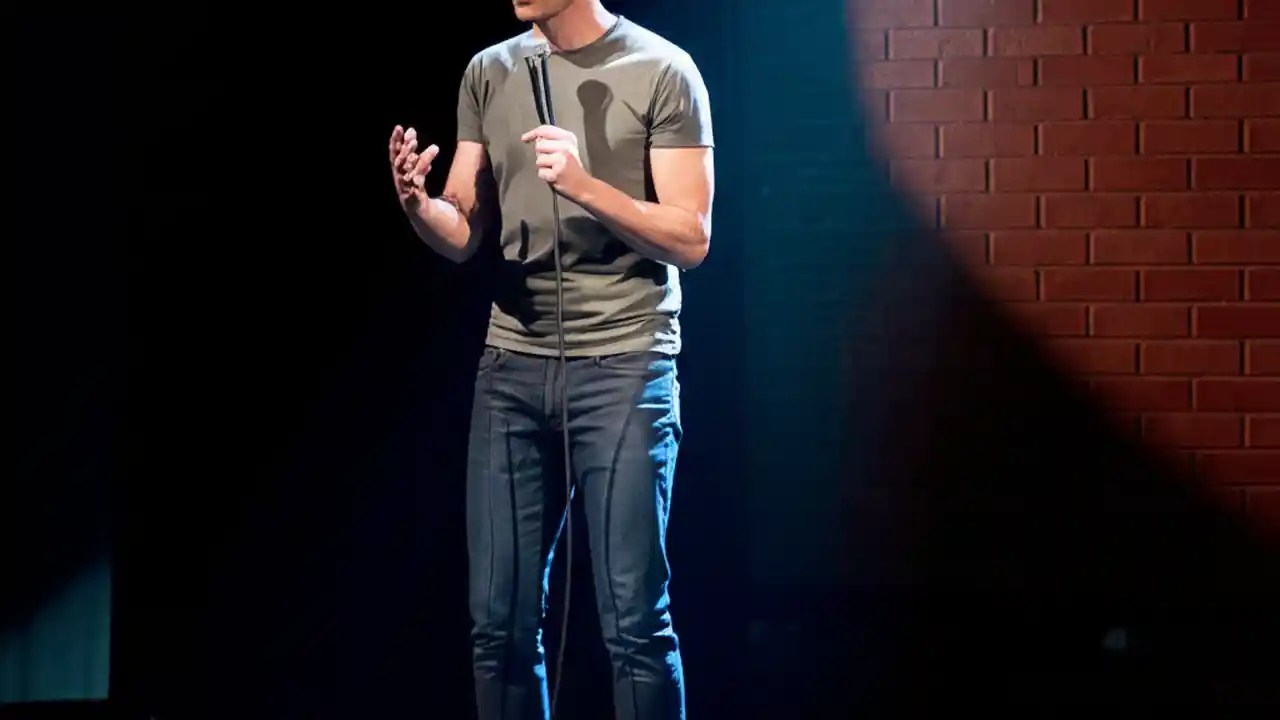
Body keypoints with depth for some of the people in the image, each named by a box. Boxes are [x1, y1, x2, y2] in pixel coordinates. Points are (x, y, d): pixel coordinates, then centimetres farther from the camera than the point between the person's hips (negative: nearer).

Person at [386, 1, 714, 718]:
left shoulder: (661, 72, -4)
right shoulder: (490, 73, 10)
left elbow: (691, 239, -7)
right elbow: (463, 236, 10)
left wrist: (585, 185, -20)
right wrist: (418, 205, -12)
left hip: (625, 364, -4)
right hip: (512, 366, 4)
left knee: (634, 621, -6)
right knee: (500, 619, 3)